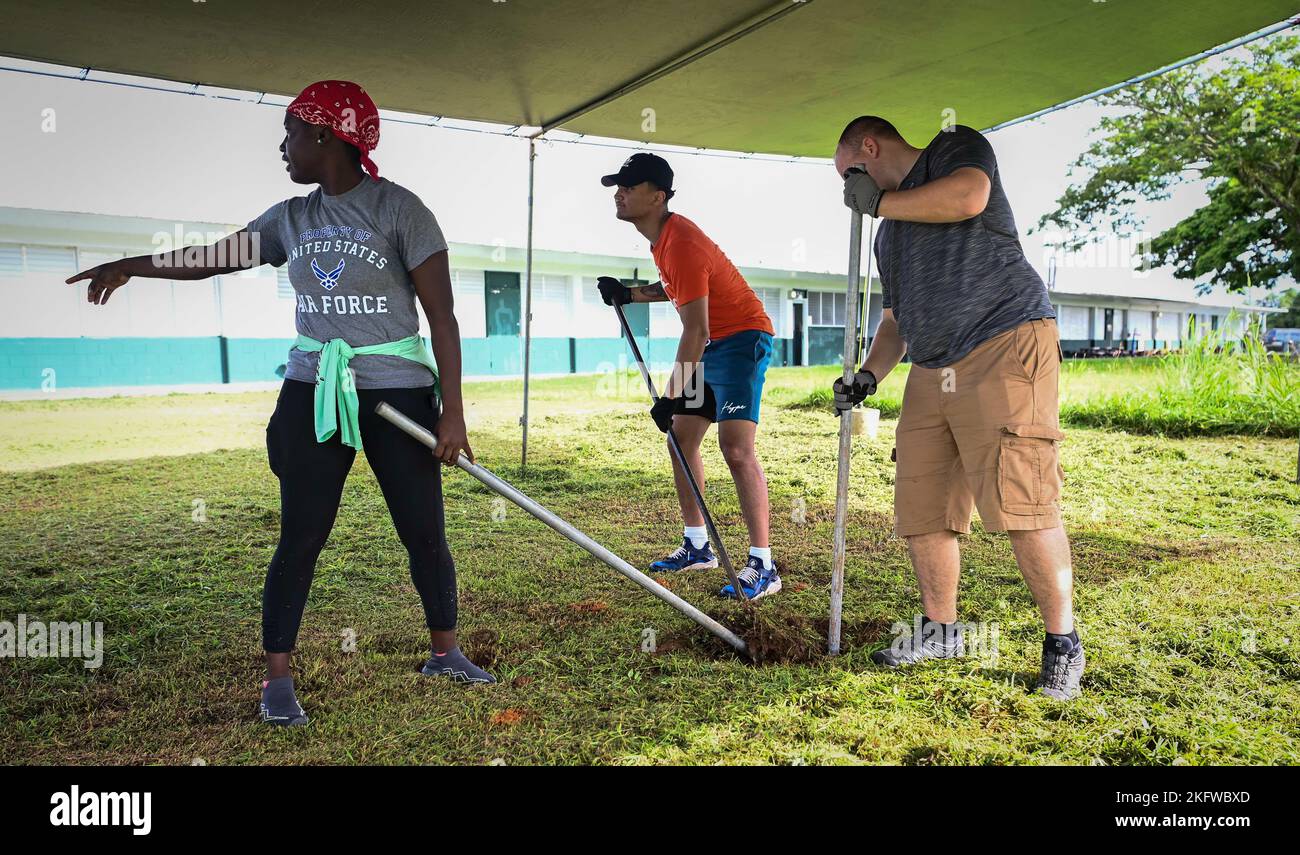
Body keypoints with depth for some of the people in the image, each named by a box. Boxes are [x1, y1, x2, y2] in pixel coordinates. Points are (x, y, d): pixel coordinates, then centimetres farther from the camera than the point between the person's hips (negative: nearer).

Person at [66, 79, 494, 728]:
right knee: (300, 536, 4)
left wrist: (452, 410, -14)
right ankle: (277, 677, 16)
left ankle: (444, 651, 24)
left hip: (398, 391, -4)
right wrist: (130, 266, 28)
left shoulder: (398, 208, -7)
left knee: (423, 532, 4)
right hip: (313, 393, 4)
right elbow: (215, 259, 25)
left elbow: (442, 315, -10)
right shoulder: (290, 218, 9)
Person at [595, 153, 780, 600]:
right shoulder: (663, 236, 6)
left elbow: (695, 331, -27)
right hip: (711, 343, 10)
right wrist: (631, 293, 9)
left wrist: (672, 395, -27)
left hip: (741, 339, -10)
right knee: (681, 439, 10)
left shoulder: (681, 243, -24)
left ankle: (763, 566, -14)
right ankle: (697, 545, 20)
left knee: (736, 447, -19)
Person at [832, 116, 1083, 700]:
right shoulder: (888, 234, 28)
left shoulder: (957, 147, 7)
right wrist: (868, 374, 11)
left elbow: (968, 197, -17)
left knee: (1020, 504, -14)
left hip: (1005, 349, -8)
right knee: (920, 509, 5)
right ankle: (940, 630, 21)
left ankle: (1063, 642, 2)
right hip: (932, 373, 8)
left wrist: (878, 201, -5)